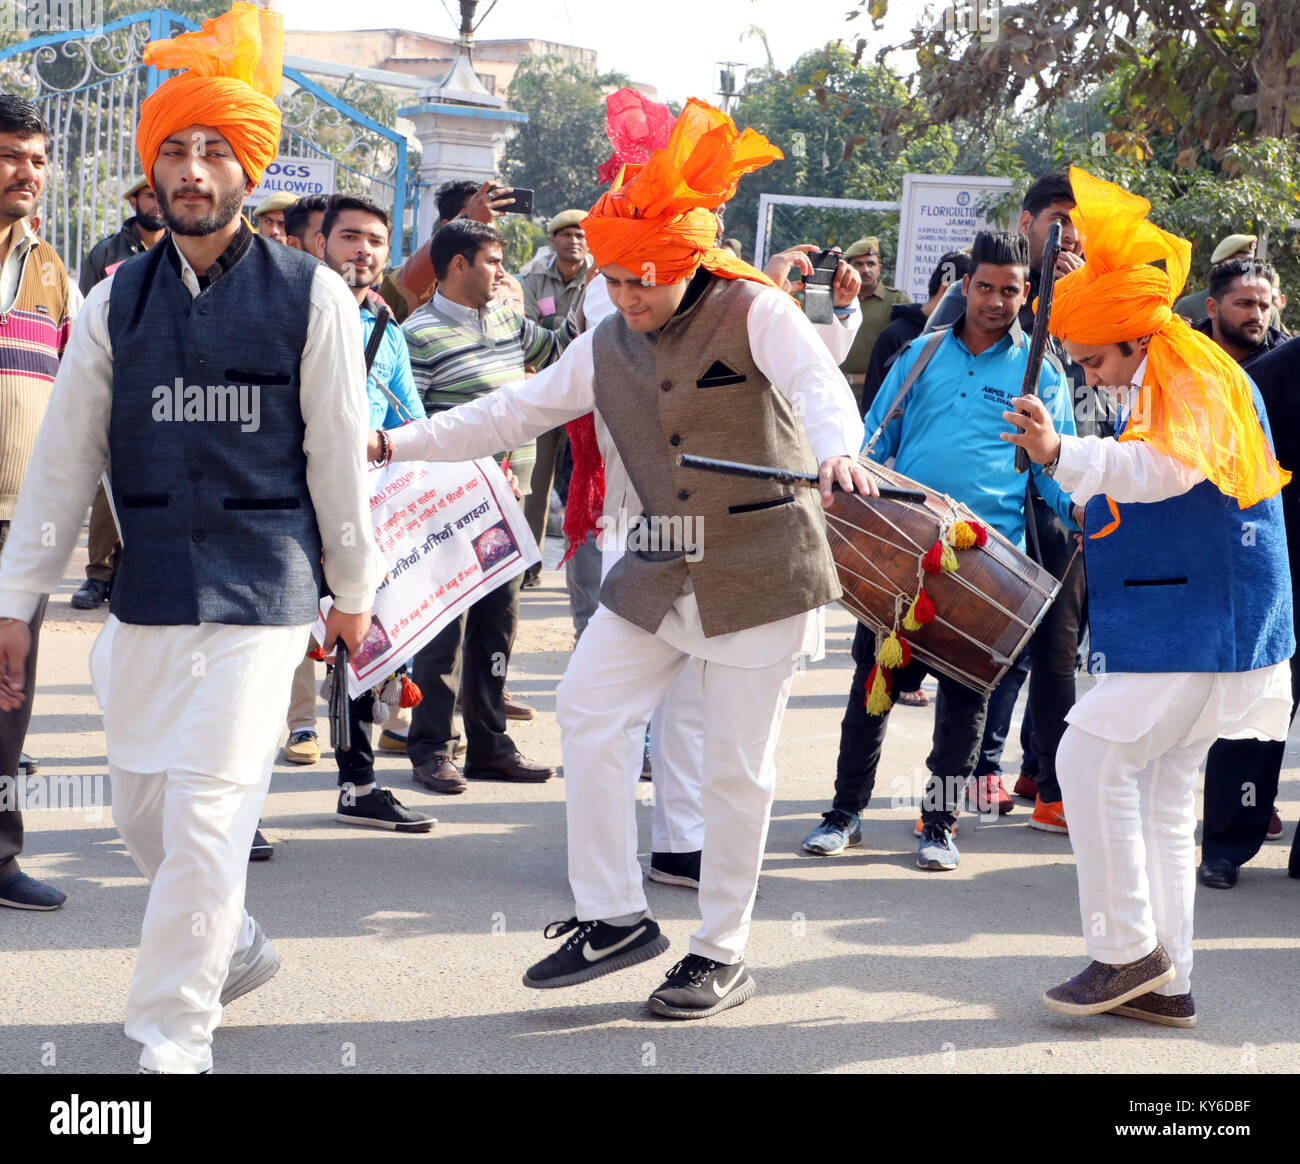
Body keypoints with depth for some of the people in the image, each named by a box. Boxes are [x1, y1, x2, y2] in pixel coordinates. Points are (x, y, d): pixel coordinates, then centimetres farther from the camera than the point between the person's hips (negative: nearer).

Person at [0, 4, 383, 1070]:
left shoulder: (310, 295, -4)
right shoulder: (116, 303, 5)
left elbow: (338, 454, 1)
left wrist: (352, 590, 6)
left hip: (260, 593, -4)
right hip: (147, 591, 4)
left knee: (207, 811, -8)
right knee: (143, 807, 13)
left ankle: (173, 1042, 4)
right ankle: (235, 945, 41)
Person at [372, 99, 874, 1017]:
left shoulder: (755, 312, -10)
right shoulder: (607, 349, 8)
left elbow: (820, 387, -26)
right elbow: (511, 414, 11)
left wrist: (836, 453, -49)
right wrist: (397, 444, 4)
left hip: (763, 565, -6)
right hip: (662, 567, 6)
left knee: (736, 761, -1)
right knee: (588, 709, -3)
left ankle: (724, 956, 12)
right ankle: (614, 917, 7)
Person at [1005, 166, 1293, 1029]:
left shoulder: (1195, 379, -14)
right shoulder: (1162, 383, 19)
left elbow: (1172, 465, -36)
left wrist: (1063, 454, -49)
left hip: (1199, 624, -11)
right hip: (1183, 619, 11)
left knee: (1094, 758, -14)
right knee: (1161, 790, 11)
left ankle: (1128, 951, -6)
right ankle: (1166, 982, 16)